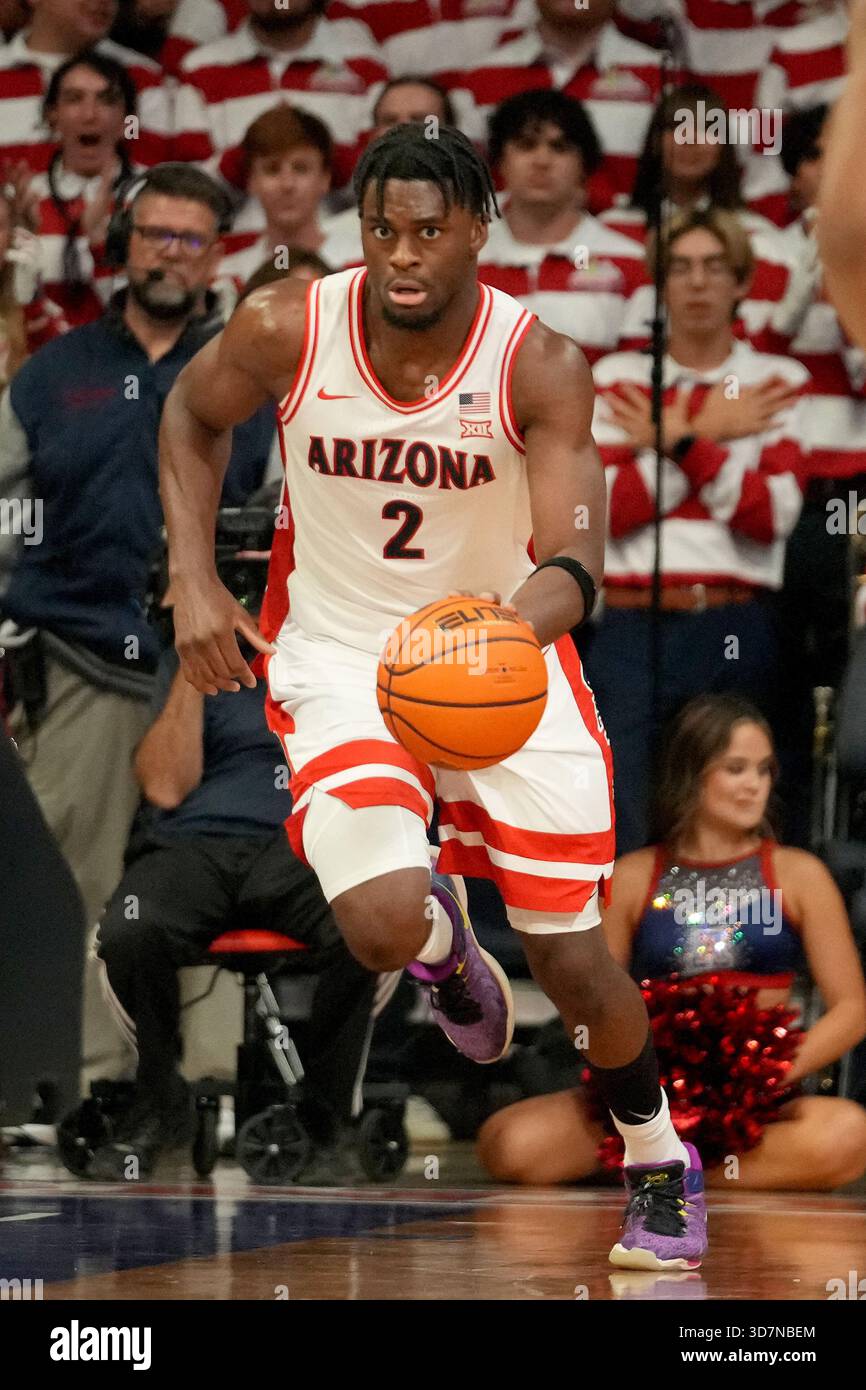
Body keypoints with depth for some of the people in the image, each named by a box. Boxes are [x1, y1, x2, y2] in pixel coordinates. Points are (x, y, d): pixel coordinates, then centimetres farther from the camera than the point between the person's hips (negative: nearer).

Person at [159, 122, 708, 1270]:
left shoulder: (539, 366, -20)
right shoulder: (287, 330, -16)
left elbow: (575, 560, -29)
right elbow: (192, 415, 6)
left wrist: (523, 618, -52)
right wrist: (194, 581, -4)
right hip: (339, 659, 0)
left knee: (575, 968, 1)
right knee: (383, 930, -24)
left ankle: (658, 1159, 34)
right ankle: (444, 936, 19)